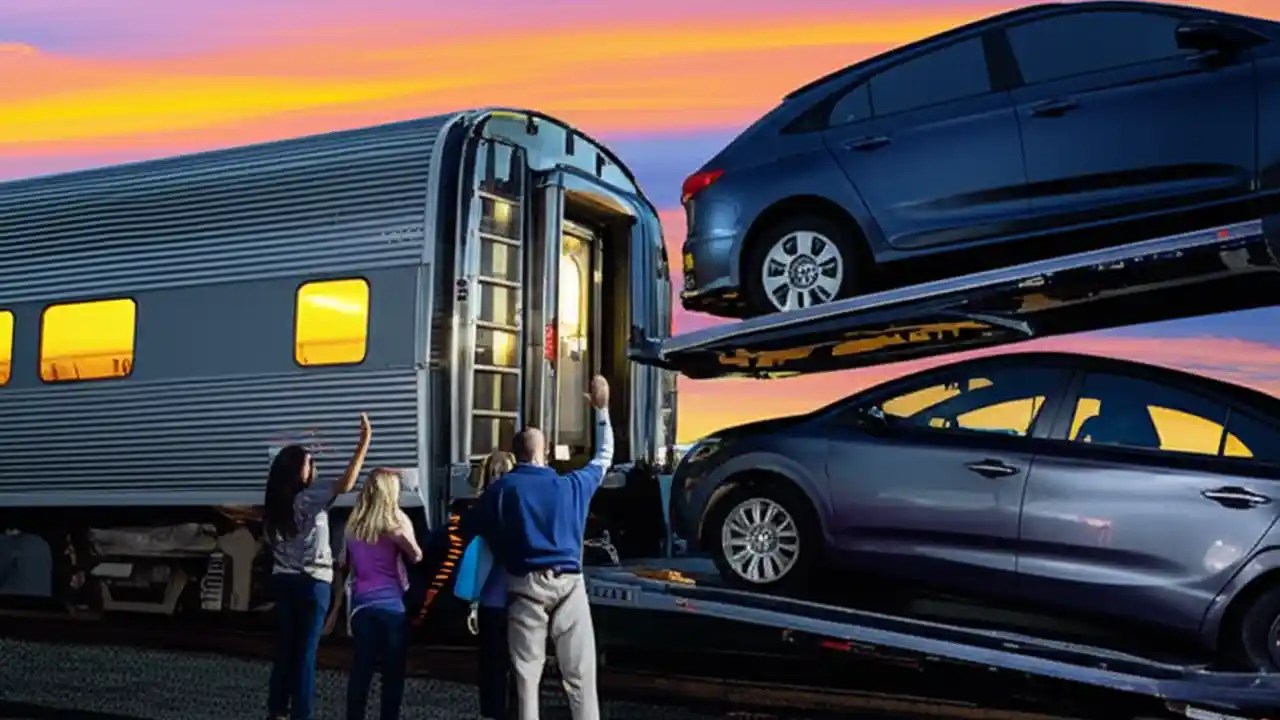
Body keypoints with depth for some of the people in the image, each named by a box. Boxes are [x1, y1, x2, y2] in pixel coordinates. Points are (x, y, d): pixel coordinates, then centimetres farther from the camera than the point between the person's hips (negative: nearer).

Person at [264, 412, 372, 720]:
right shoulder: (308, 499, -13)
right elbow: (345, 485, -25)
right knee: (306, 652, -2)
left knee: (285, 648, 13)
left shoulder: (275, 505, 9)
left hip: (283, 580, 7)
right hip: (312, 582, -7)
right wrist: (364, 443, -25)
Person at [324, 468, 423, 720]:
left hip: (361, 604, 4)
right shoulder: (396, 520, -3)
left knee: (361, 669, 8)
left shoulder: (353, 523, 8)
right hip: (391, 604, -4)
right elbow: (416, 556, 2)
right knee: (393, 672, 2)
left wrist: (336, 608, 13)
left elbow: (342, 568, 10)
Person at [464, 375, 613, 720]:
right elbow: (604, 457, 24)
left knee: (527, 674, 4)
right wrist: (601, 409, 31)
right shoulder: (571, 484, 9)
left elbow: (477, 532, 2)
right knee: (580, 675, 1)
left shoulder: (502, 489, 4)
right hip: (567, 582, 1)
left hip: (525, 585, 0)